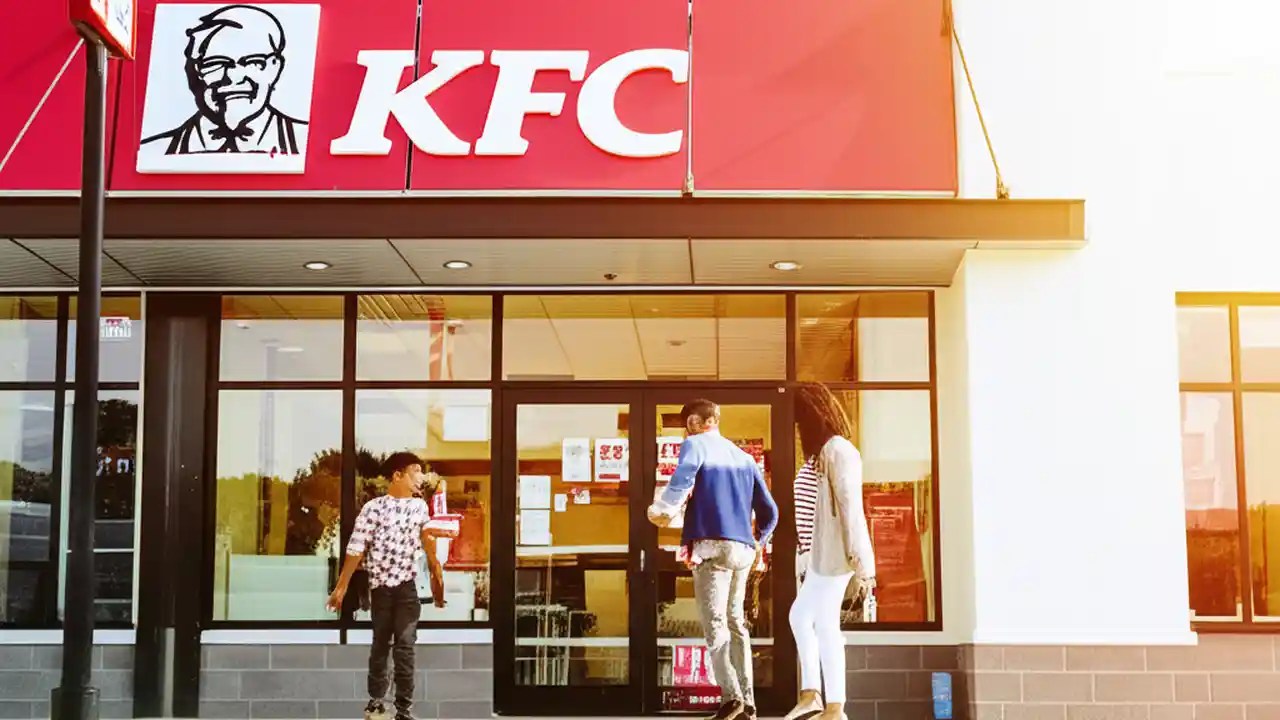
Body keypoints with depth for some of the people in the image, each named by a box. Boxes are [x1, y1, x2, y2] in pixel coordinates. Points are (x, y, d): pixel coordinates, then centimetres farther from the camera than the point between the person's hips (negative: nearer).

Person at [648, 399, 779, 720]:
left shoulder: (695, 445, 2)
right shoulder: (744, 457, 20)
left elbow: (681, 483, -19)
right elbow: (769, 511, 20)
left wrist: (660, 512, -5)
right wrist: (758, 542, 33)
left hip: (712, 545, -6)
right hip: (743, 549, 6)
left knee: (714, 623, -8)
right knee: (735, 622, 14)